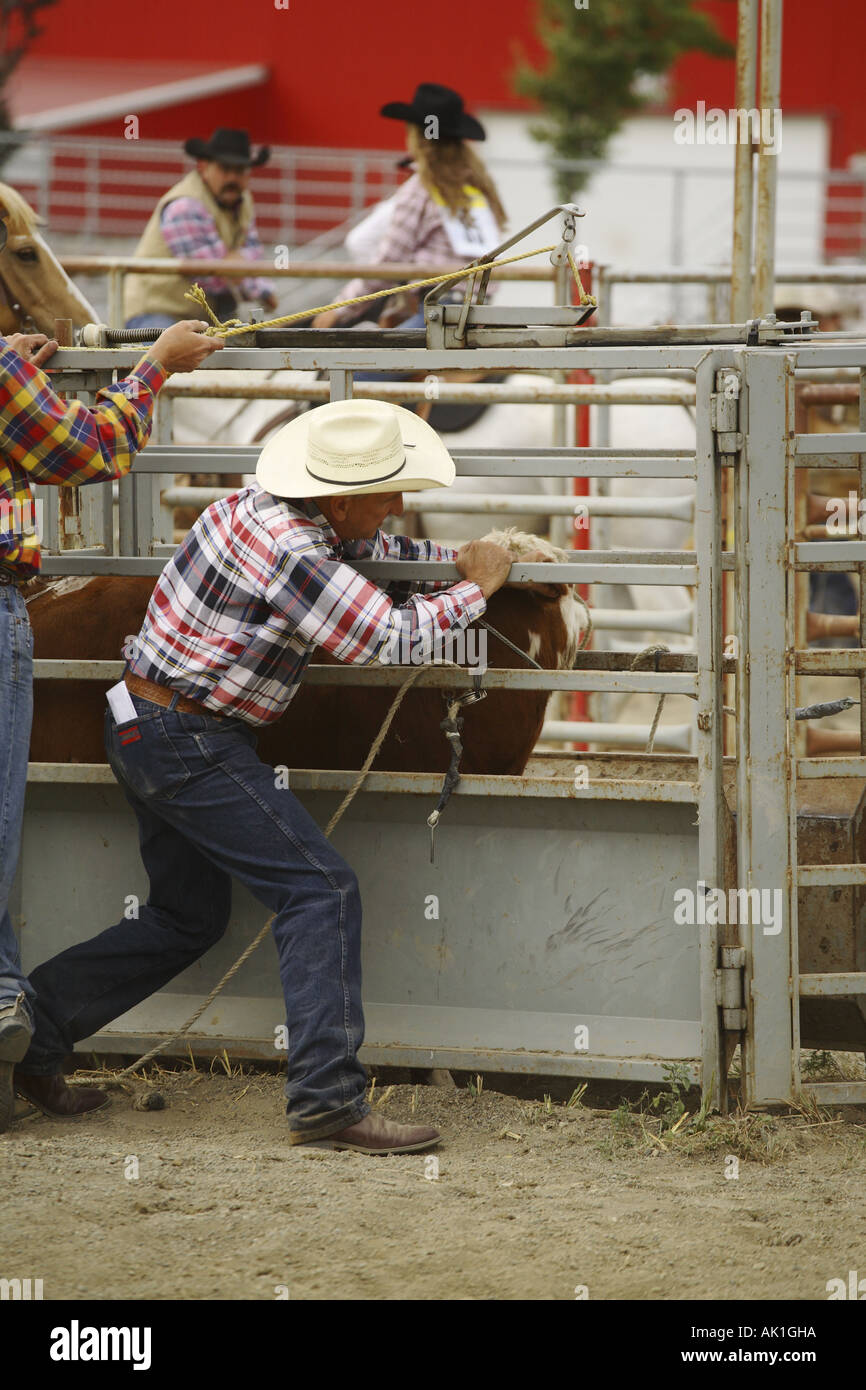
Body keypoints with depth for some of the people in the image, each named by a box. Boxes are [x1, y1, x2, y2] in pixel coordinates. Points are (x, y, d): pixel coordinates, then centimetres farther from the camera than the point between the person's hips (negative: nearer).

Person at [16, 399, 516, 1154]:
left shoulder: (261, 502, 6)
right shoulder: (291, 555, -25)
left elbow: (364, 550, 26)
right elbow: (386, 637, -18)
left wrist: (458, 557, 22)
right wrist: (473, 590, -4)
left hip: (145, 732, 10)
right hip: (191, 744, -10)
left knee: (187, 919, 19)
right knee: (321, 889, -11)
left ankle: (31, 1028, 20)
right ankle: (328, 1099, -16)